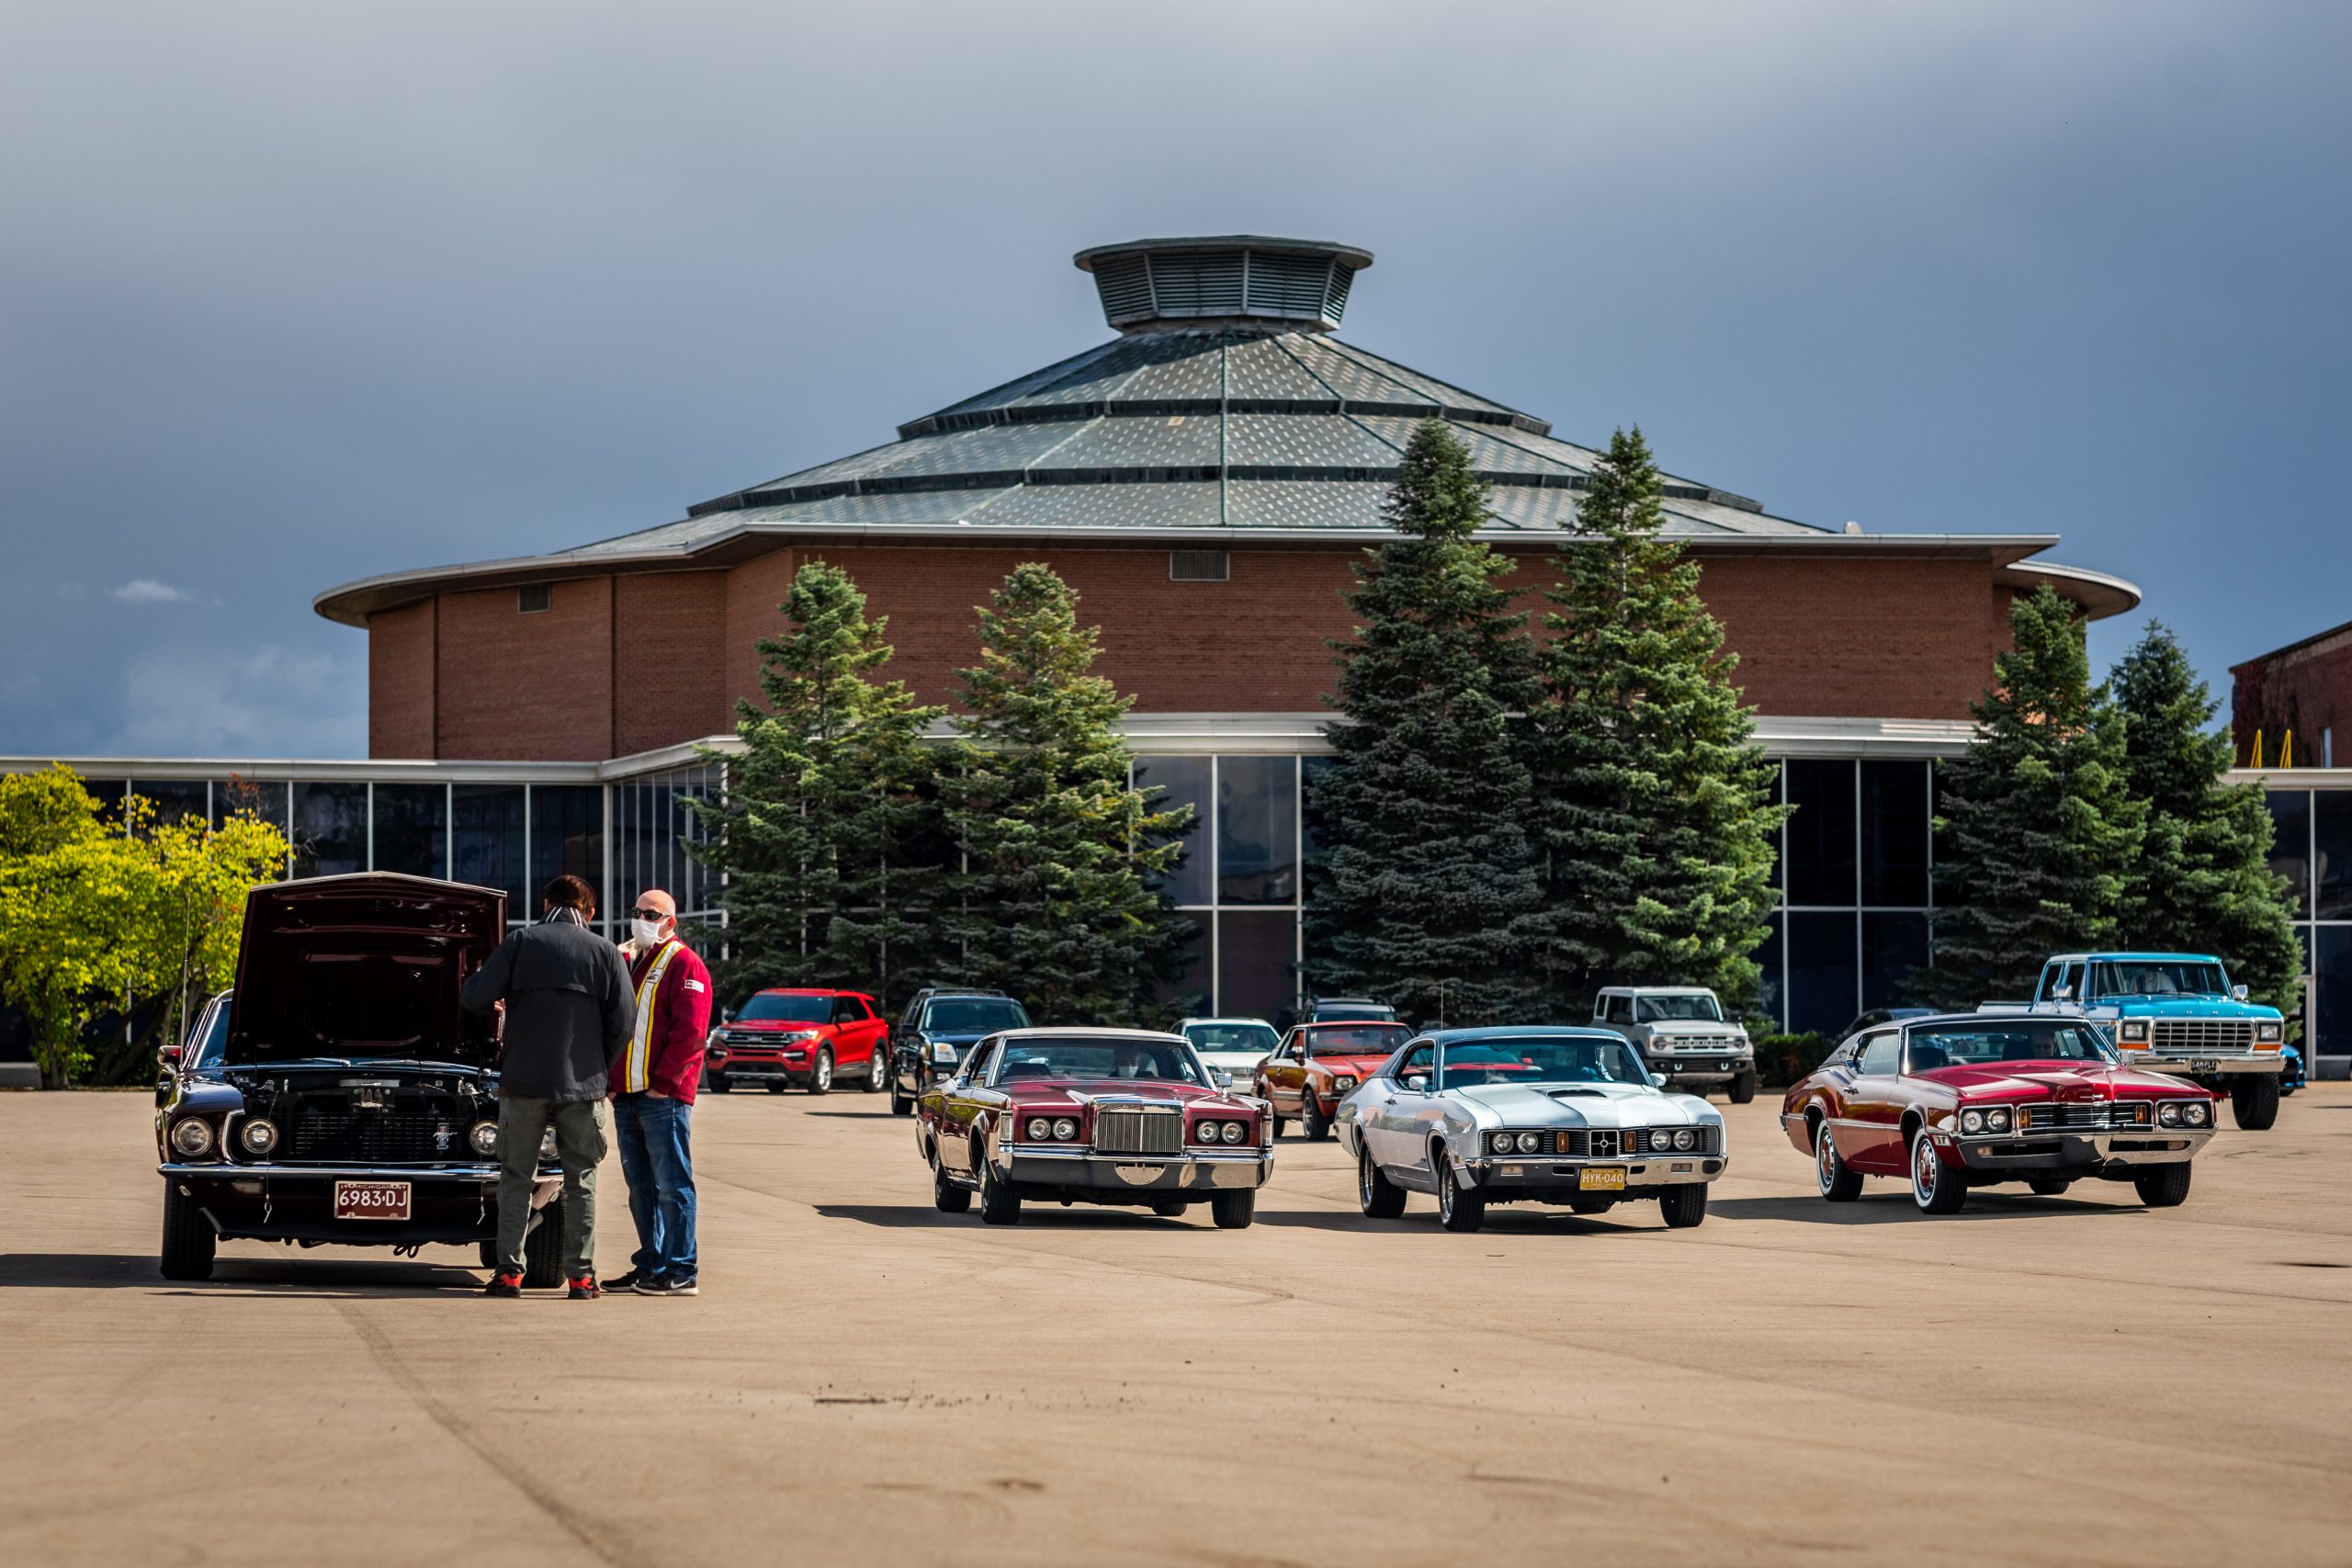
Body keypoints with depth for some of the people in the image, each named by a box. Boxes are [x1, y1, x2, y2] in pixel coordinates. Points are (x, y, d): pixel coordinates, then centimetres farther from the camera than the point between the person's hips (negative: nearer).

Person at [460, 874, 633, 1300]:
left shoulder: (521, 943, -1)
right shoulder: (605, 953, 2)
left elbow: (473, 998, -5)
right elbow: (621, 1023, -1)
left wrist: (478, 981, 19)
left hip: (524, 1081, -1)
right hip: (583, 1087, 1)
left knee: (516, 1178, 7)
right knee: (581, 1181, 7)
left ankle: (509, 1271, 2)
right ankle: (581, 1275, 4)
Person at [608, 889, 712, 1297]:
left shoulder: (684, 965, -4)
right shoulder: (627, 961, 20)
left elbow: (690, 1030, -13)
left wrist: (663, 1082, -15)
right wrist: (610, 1079, 10)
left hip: (663, 1097, -8)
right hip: (625, 1095, 8)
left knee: (671, 1184, -7)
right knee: (641, 1187, 11)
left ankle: (681, 1272, -7)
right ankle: (651, 1266, 17)